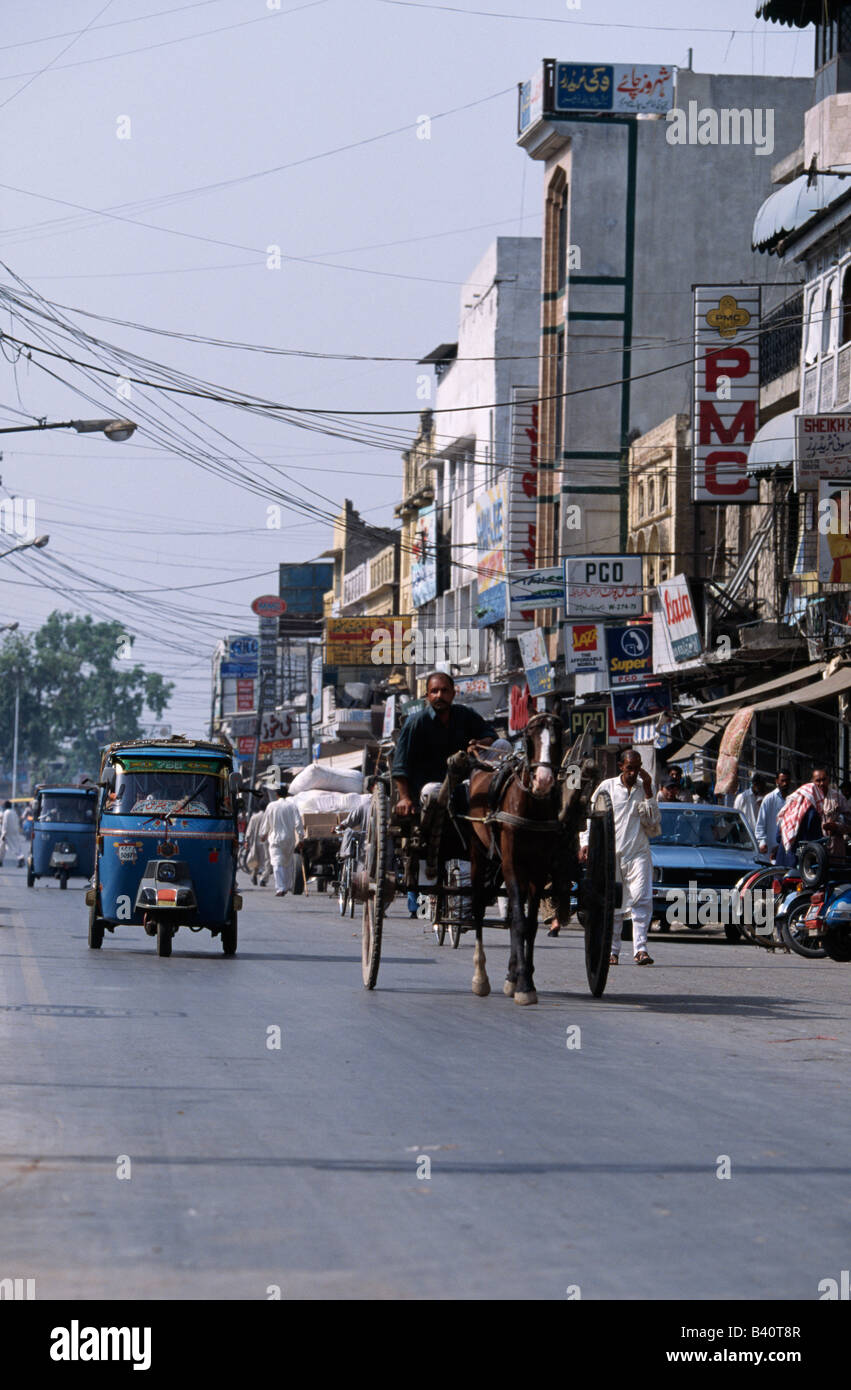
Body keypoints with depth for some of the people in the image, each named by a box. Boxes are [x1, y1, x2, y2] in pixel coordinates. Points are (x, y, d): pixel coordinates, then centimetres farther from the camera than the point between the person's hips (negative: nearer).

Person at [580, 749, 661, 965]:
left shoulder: (645, 789, 10)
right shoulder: (607, 787, 9)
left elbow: (654, 827, 4)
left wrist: (648, 795, -2)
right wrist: (585, 843, 2)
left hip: (638, 853, 0)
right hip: (610, 854, 0)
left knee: (642, 899, -15)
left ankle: (640, 948, -18)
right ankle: (612, 951, 10)